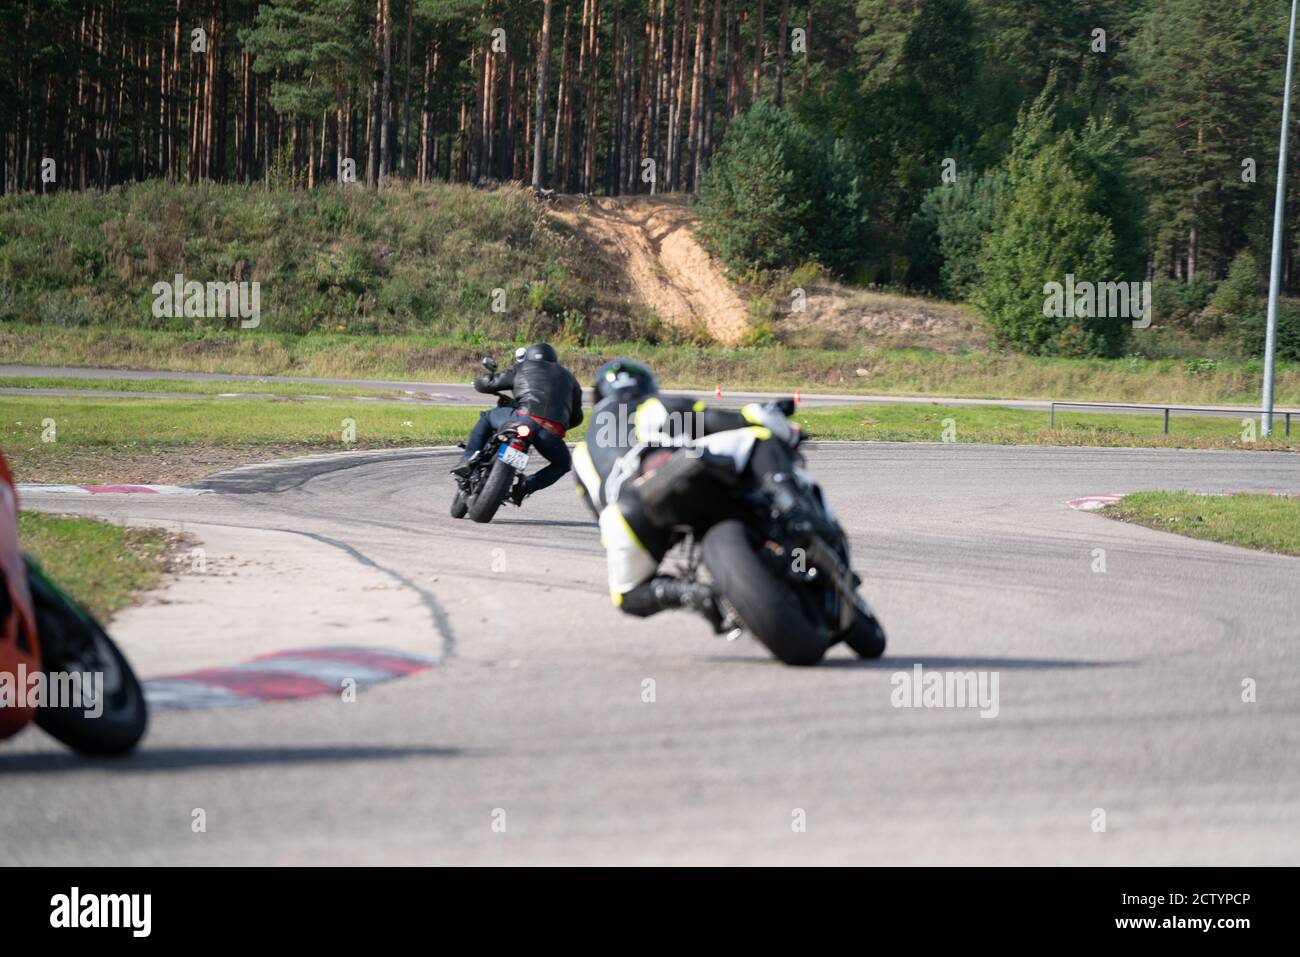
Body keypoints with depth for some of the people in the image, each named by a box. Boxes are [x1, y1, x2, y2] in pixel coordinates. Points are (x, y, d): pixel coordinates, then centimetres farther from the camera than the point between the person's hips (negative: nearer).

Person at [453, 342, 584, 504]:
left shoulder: (522, 368, 24)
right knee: (563, 464, 28)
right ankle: (525, 487, 7)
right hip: (551, 434, 1)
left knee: (487, 417, 27)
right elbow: (576, 418, 31)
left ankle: (467, 459, 12)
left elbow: (482, 384, 25)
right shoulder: (568, 377, 31)